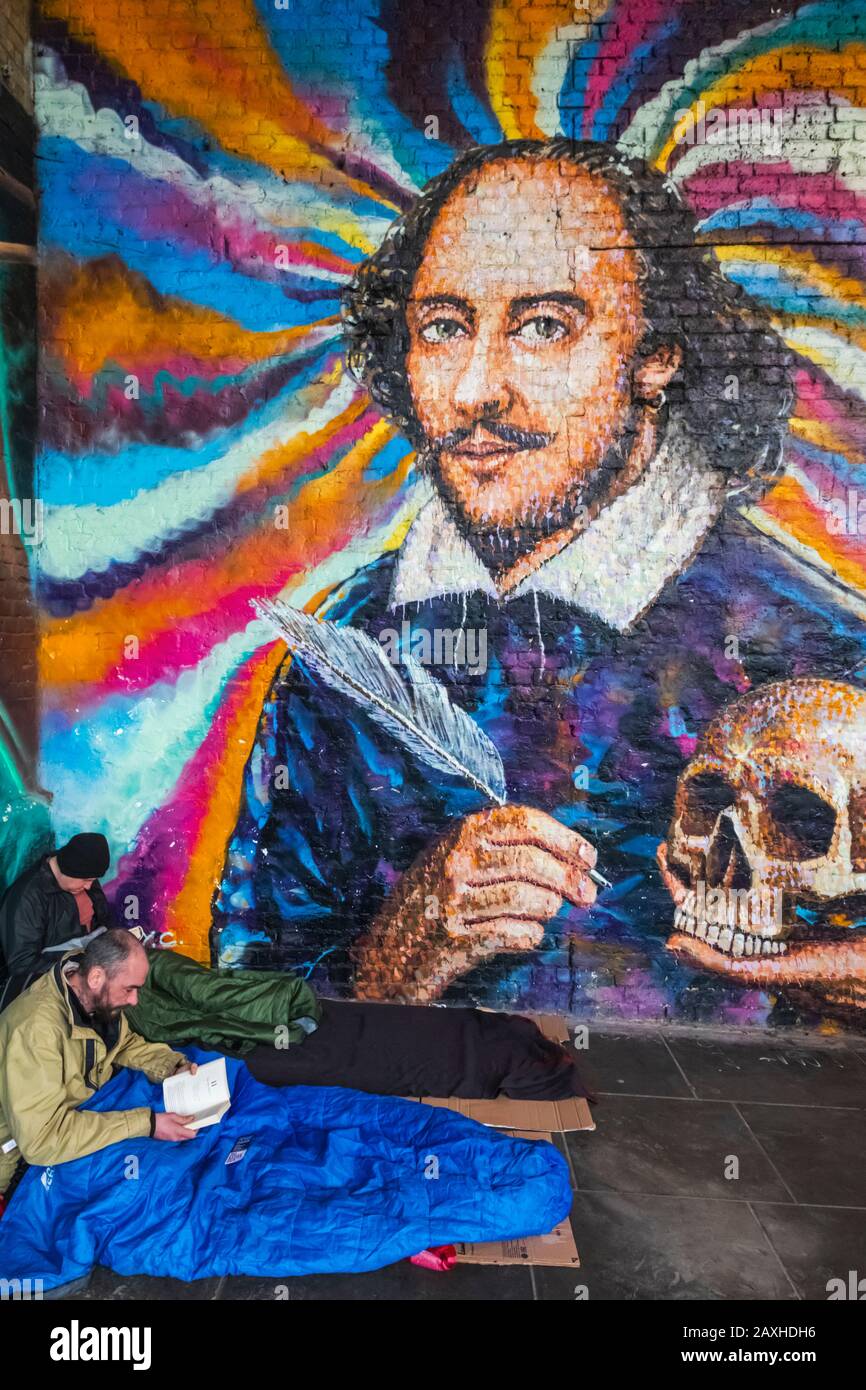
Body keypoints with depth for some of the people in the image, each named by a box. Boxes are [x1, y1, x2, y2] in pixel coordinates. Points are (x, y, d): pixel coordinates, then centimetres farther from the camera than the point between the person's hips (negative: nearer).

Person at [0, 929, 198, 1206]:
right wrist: (146, 1124, -37)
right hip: (28, 1157, -7)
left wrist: (173, 1067, -12)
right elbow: (42, 1139, -38)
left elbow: (125, 1043, 8)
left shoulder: (99, 997, -11)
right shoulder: (36, 1027, -35)